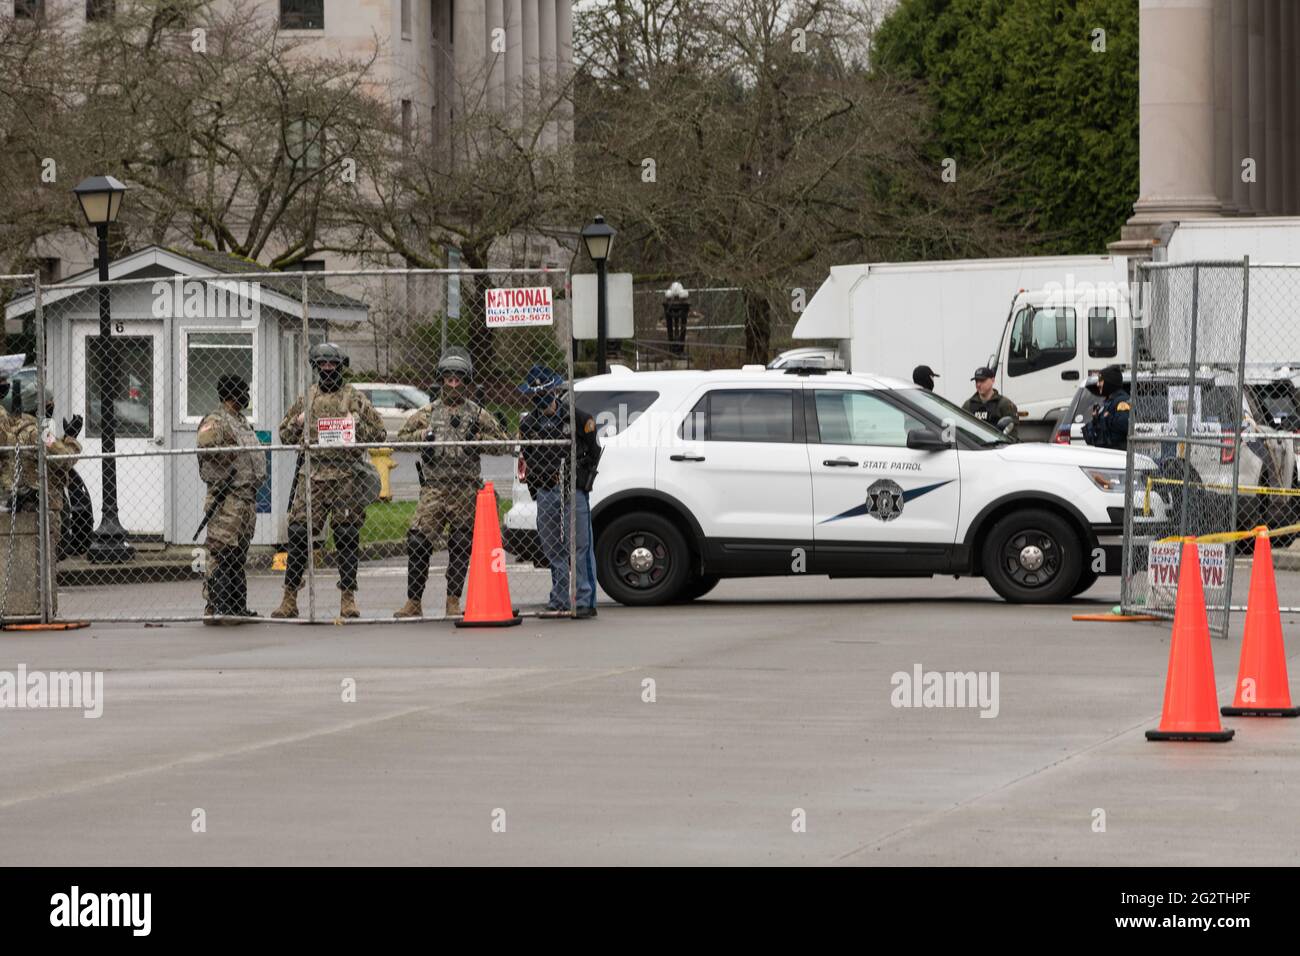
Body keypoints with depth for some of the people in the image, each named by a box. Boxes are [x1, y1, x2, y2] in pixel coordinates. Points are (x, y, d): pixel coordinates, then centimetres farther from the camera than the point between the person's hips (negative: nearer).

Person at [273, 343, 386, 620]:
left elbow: (379, 435, 7)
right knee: (298, 534, -3)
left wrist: (356, 426, -10)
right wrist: (298, 422, 0)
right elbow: (284, 436, 20)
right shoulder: (306, 399, 15)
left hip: (346, 476, -2)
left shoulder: (355, 399, 8)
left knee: (347, 537, -1)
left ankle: (348, 598, 6)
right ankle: (289, 598, 1)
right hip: (312, 475, 2)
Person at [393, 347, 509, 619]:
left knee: (460, 547, 2)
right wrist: (421, 436, -2)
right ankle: (413, 602, -4)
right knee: (418, 543, -9)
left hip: (465, 490, 0)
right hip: (433, 487, 0)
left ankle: (453, 602, 10)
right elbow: (401, 439, 16)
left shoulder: (478, 414, 8)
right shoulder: (428, 413, 11)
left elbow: (504, 444, 9)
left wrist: (477, 441, -7)